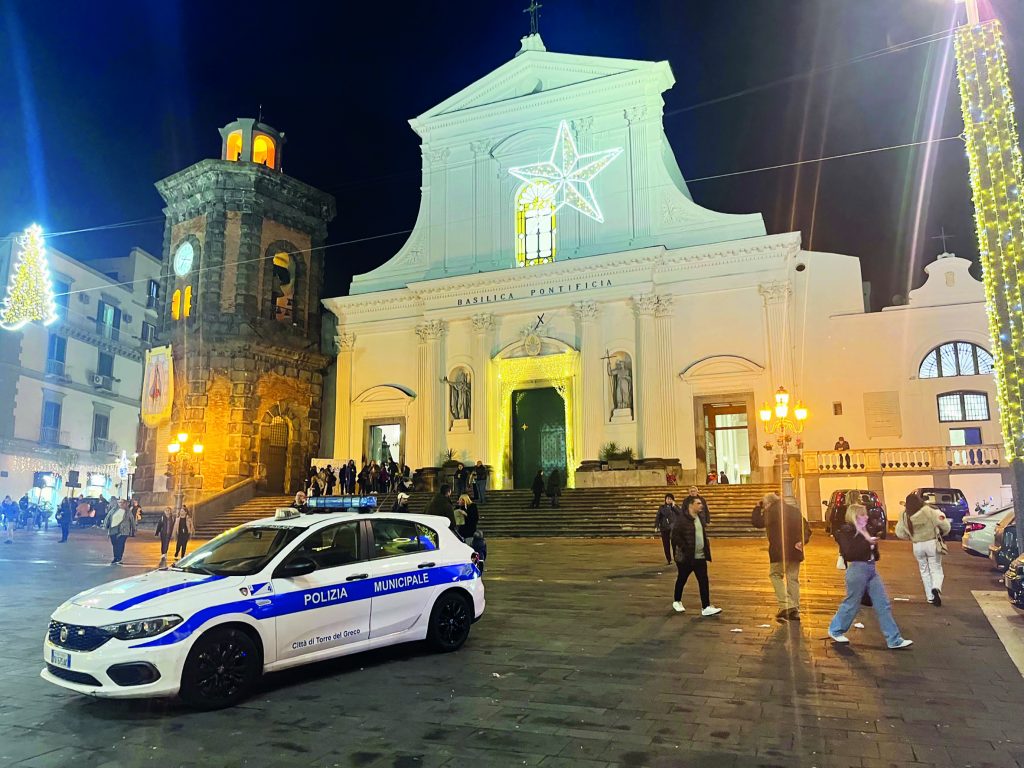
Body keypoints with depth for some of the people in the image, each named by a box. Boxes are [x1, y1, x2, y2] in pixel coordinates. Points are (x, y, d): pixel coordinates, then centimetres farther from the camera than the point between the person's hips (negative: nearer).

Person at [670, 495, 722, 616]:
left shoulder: (701, 516, 7)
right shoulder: (681, 519, -17)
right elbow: (675, 536, -20)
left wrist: (706, 544, 10)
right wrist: (685, 548, -20)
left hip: (700, 556, 6)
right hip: (685, 556, -6)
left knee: (704, 581, 0)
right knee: (682, 579, 12)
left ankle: (706, 607, 3)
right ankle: (677, 602, 32)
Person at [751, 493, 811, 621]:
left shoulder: (770, 512, -5)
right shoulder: (794, 510, 13)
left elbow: (756, 522, 6)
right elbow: (807, 529, 9)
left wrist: (758, 508, 15)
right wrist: (802, 541, -3)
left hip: (779, 552, -5)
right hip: (795, 551, 5)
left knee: (775, 575, 10)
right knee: (793, 579, 12)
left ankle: (785, 605, -3)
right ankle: (795, 610, 13)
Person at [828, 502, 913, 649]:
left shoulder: (865, 531, 14)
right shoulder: (846, 531, -9)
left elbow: (875, 555, 21)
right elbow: (849, 553, -21)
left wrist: (873, 544, -1)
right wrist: (867, 542, -20)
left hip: (871, 569, 8)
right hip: (857, 569, -8)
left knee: (883, 604, 5)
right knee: (852, 604, 3)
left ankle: (894, 640, 9)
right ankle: (835, 630, 21)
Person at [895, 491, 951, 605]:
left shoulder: (905, 515, -6)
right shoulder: (929, 510, -15)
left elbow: (899, 533, 0)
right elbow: (945, 525, -13)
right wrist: (942, 534, 8)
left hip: (917, 546, 2)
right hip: (932, 543, -2)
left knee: (925, 571, 18)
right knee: (936, 569, 10)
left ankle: (930, 597, 18)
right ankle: (936, 588, -17)